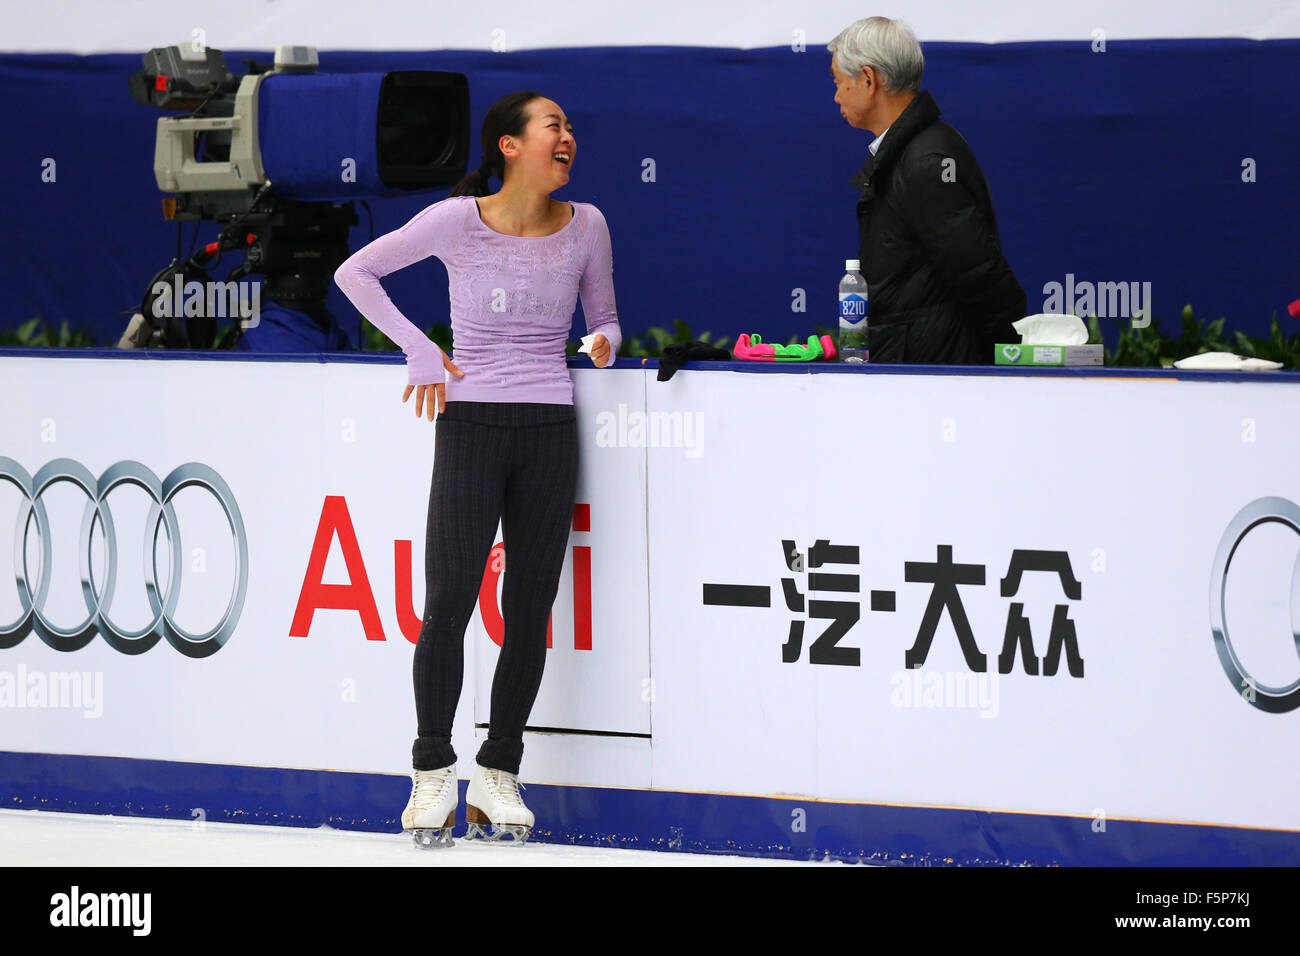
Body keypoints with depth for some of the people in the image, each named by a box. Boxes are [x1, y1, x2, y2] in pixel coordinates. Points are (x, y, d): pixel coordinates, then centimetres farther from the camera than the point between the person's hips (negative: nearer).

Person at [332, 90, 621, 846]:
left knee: (530, 610, 4)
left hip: (549, 429, 3)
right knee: (449, 600, -9)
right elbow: (356, 273, 4)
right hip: (472, 422, -3)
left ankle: (499, 775, 14)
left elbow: (604, 318, 18)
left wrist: (604, 344, -5)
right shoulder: (459, 221, -5)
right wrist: (418, 349, -3)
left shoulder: (585, 226, 5)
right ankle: (433, 775, 2)